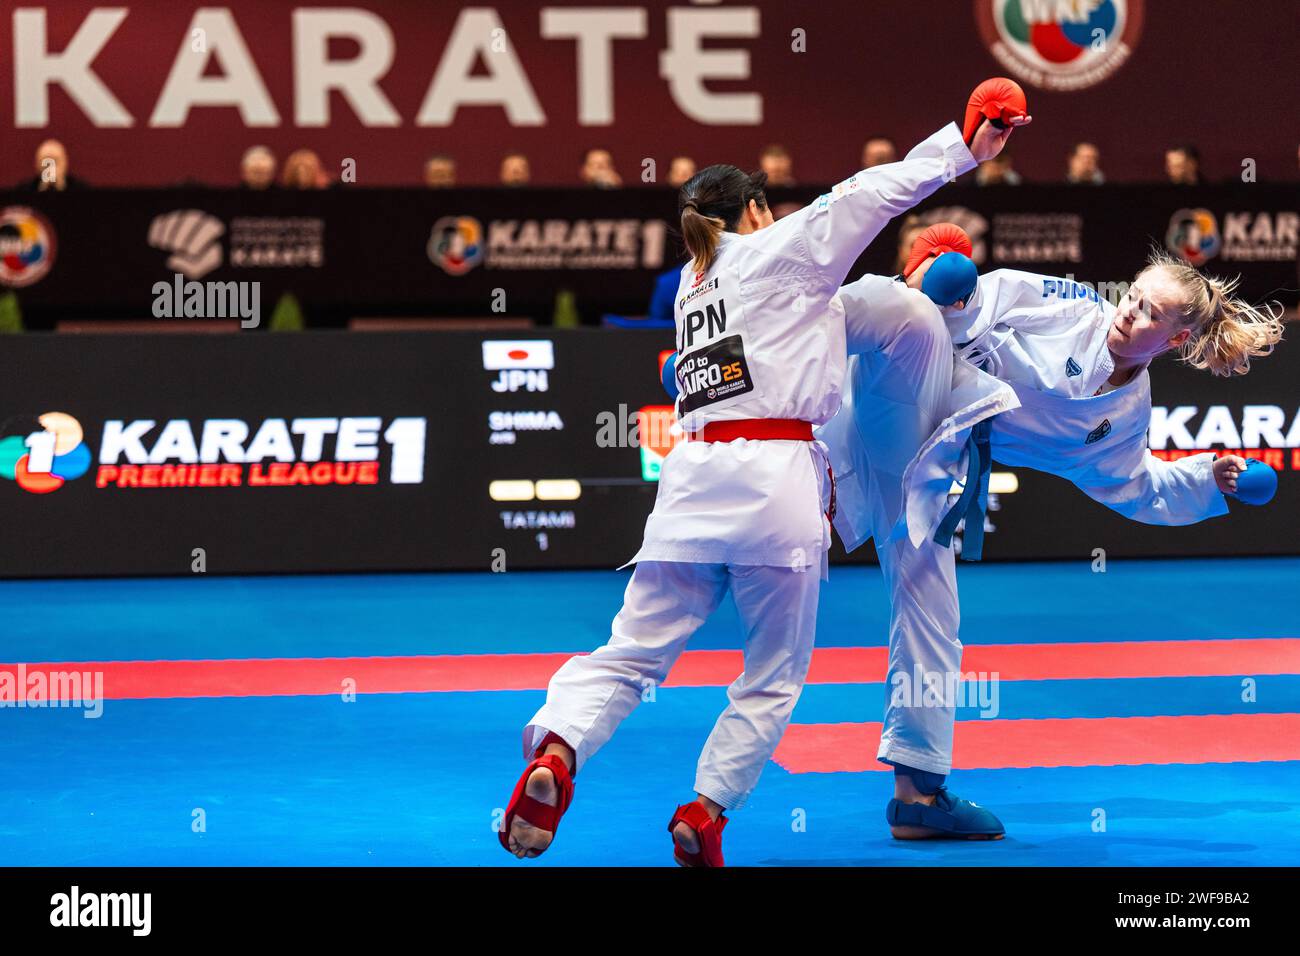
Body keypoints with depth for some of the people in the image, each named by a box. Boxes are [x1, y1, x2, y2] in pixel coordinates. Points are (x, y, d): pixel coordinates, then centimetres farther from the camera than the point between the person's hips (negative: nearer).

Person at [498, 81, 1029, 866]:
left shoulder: (691, 287, 25)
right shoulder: (774, 251, 7)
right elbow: (873, 194, 5)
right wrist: (967, 149, 12)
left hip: (693, 475, 5)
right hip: (775, 478, -5)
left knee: (634, 653, 0)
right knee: (776, 672, 8)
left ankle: (556, 749, -27)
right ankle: (706, 811, -1)